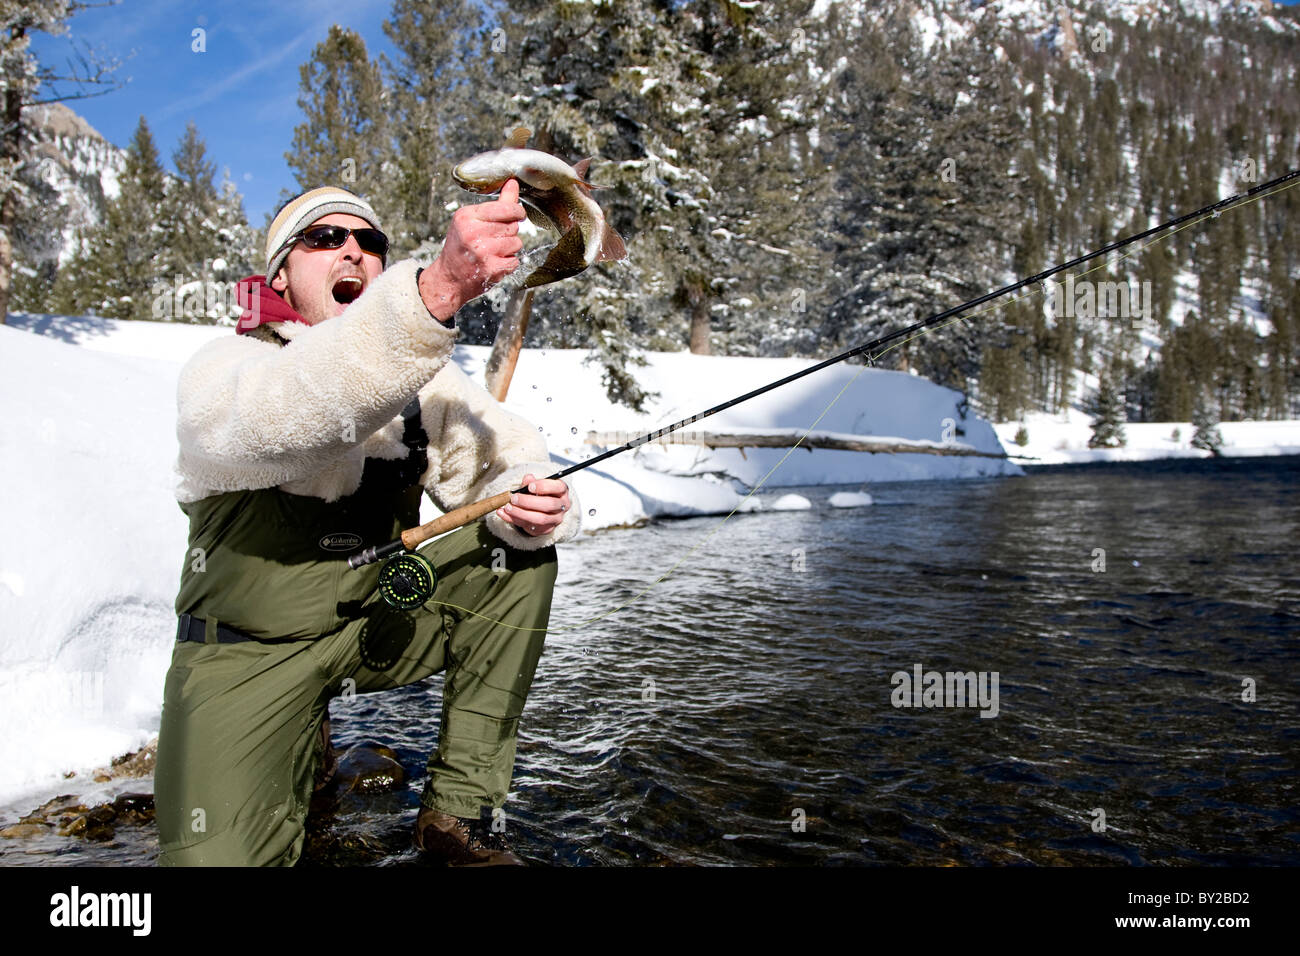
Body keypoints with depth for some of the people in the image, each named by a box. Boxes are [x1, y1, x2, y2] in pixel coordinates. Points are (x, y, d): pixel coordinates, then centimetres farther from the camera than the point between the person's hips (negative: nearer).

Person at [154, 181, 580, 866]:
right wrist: (438, 289, -56)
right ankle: (297, 740, 14)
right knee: (221, 855, -21)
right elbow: (284, 415, -41)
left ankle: (459, 808, -7)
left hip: (378, 622, 5)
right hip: (249, 649, -4)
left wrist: (530, 503, -31)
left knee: (522, 553, -15)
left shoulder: (420, 376, 2)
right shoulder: (223, 367, -16)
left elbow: (495, 460, -4)